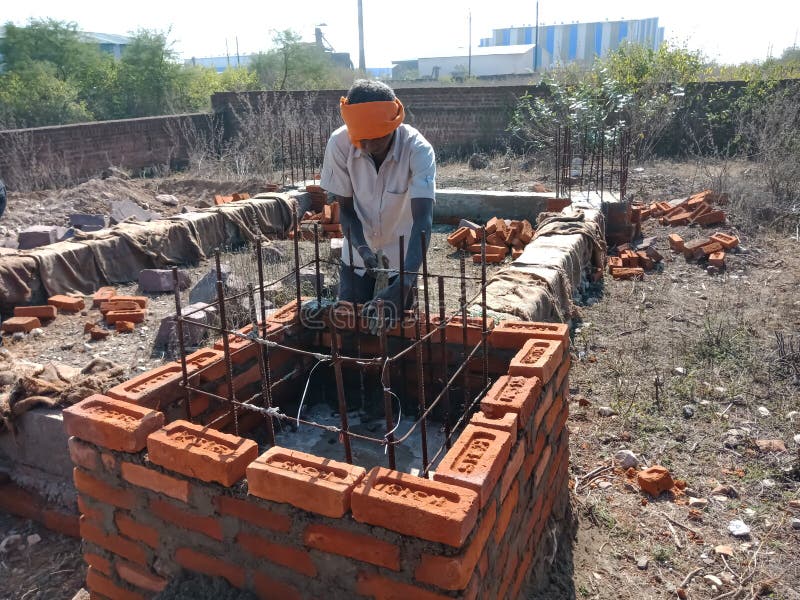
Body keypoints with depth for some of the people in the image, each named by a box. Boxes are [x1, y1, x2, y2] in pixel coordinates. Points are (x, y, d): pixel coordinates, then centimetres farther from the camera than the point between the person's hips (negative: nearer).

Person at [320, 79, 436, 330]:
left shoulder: (418, 150, -29)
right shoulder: (339, 144, -22)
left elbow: (423, 221, -36)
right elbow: (345, 208, -11)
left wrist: (404, 285, -48)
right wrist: (362, 248, -30)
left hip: (400, 258, -2)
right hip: (357, 255, 2)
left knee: (395, 320, 9)